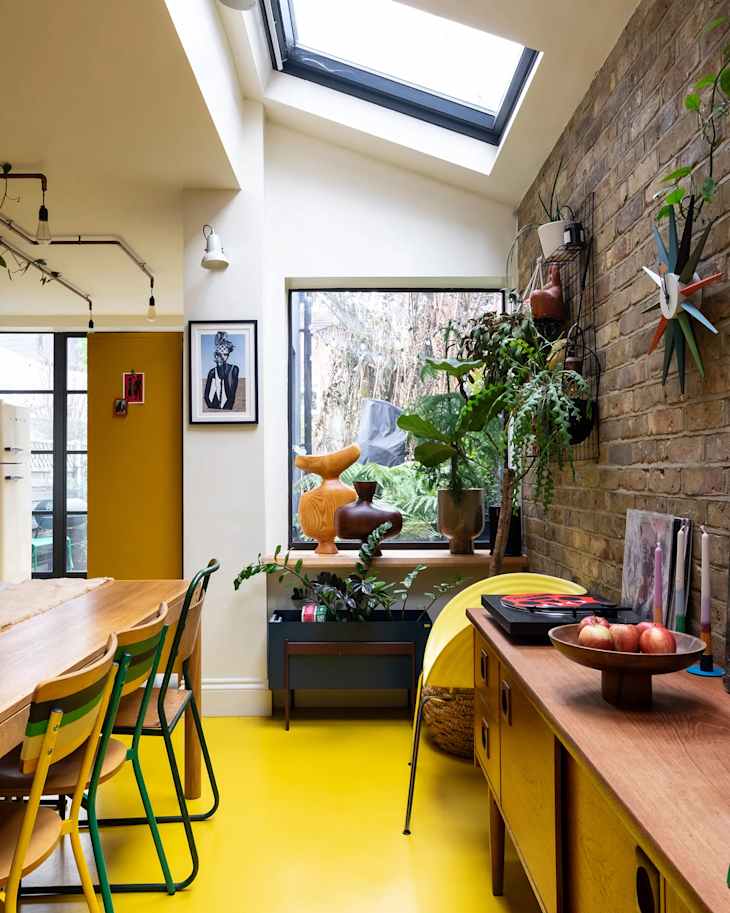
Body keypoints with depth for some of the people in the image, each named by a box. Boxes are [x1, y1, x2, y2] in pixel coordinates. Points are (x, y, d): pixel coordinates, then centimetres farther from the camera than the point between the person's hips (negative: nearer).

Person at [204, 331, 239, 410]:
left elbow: (232, 394, -2)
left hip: (227, 409, -1)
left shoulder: (233, 369, 4)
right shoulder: (212, 372, 11)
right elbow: (206, 394, 8)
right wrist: (212, 407, -6)